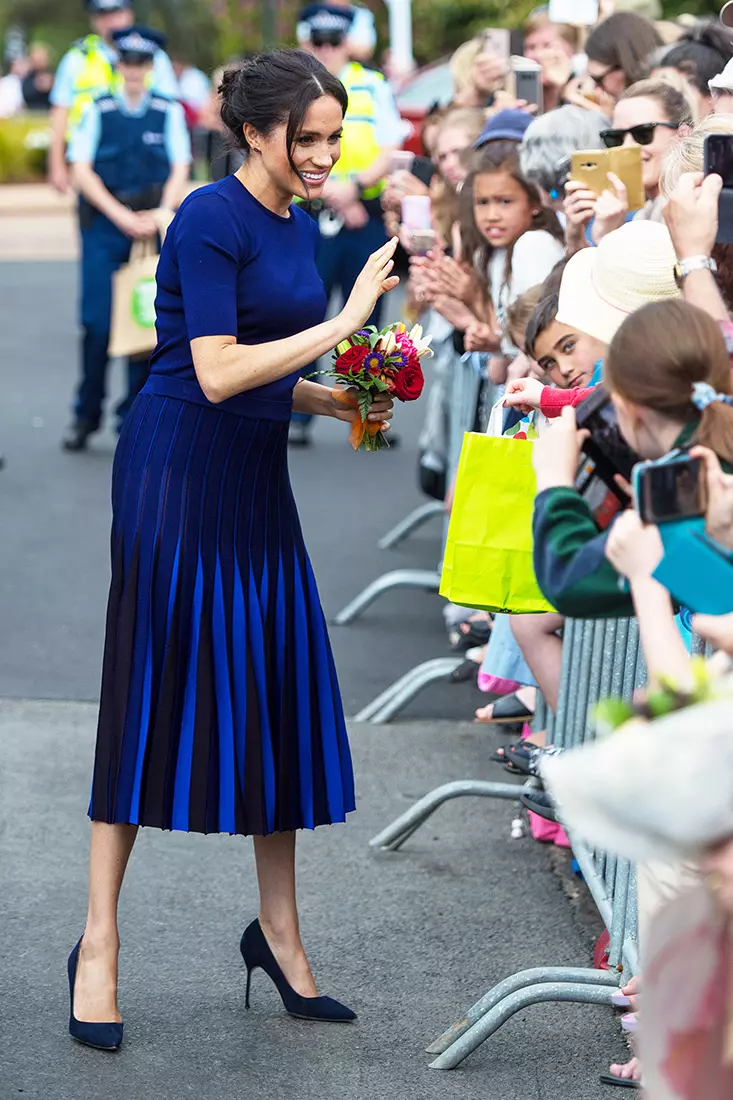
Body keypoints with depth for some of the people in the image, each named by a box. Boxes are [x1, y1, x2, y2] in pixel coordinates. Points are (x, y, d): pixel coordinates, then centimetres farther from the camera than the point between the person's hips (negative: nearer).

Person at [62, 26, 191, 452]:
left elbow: (180, 170, 3)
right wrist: (122, 217, -12)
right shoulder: (99, 111, 3)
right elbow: (82, 170, -2)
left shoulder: (169, 112, 5)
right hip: (104, 225, -1)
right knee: (98, 324, -6)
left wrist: (158, 218, -12)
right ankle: (86, 417, 5)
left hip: (153, 223, 1)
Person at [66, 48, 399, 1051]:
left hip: (255, 481, 8)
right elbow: (217, 372, -22)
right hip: (179, 473, -8)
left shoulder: (296, 226, 12)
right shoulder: (211, 219, -14)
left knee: (278, 696, 8)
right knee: (153, 700, -4)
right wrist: (343, 322, -21)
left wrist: (335, 400, 6)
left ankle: (278, 933, 18)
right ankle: (98, 944, 5)